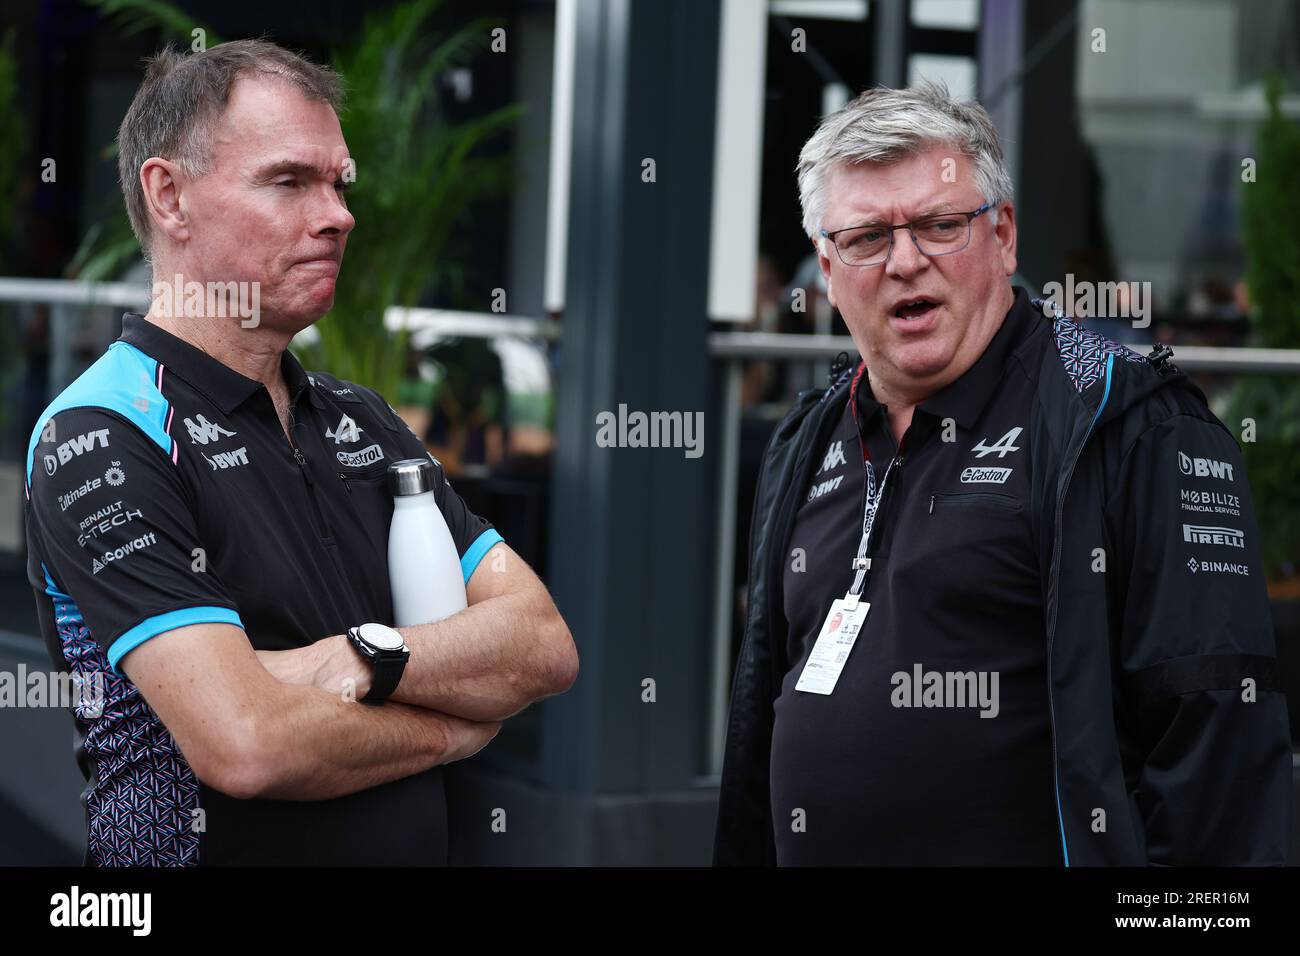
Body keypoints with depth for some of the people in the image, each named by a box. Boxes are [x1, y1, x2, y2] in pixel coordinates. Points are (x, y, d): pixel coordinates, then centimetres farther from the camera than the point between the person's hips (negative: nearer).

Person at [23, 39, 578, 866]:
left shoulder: (360, 418, 7)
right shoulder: (101, 439, -16)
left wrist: (365, 660, -19)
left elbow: (546, 646, -2)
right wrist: (449, 728, -11)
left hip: (420, 846, 7)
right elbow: (248, 746, -27)